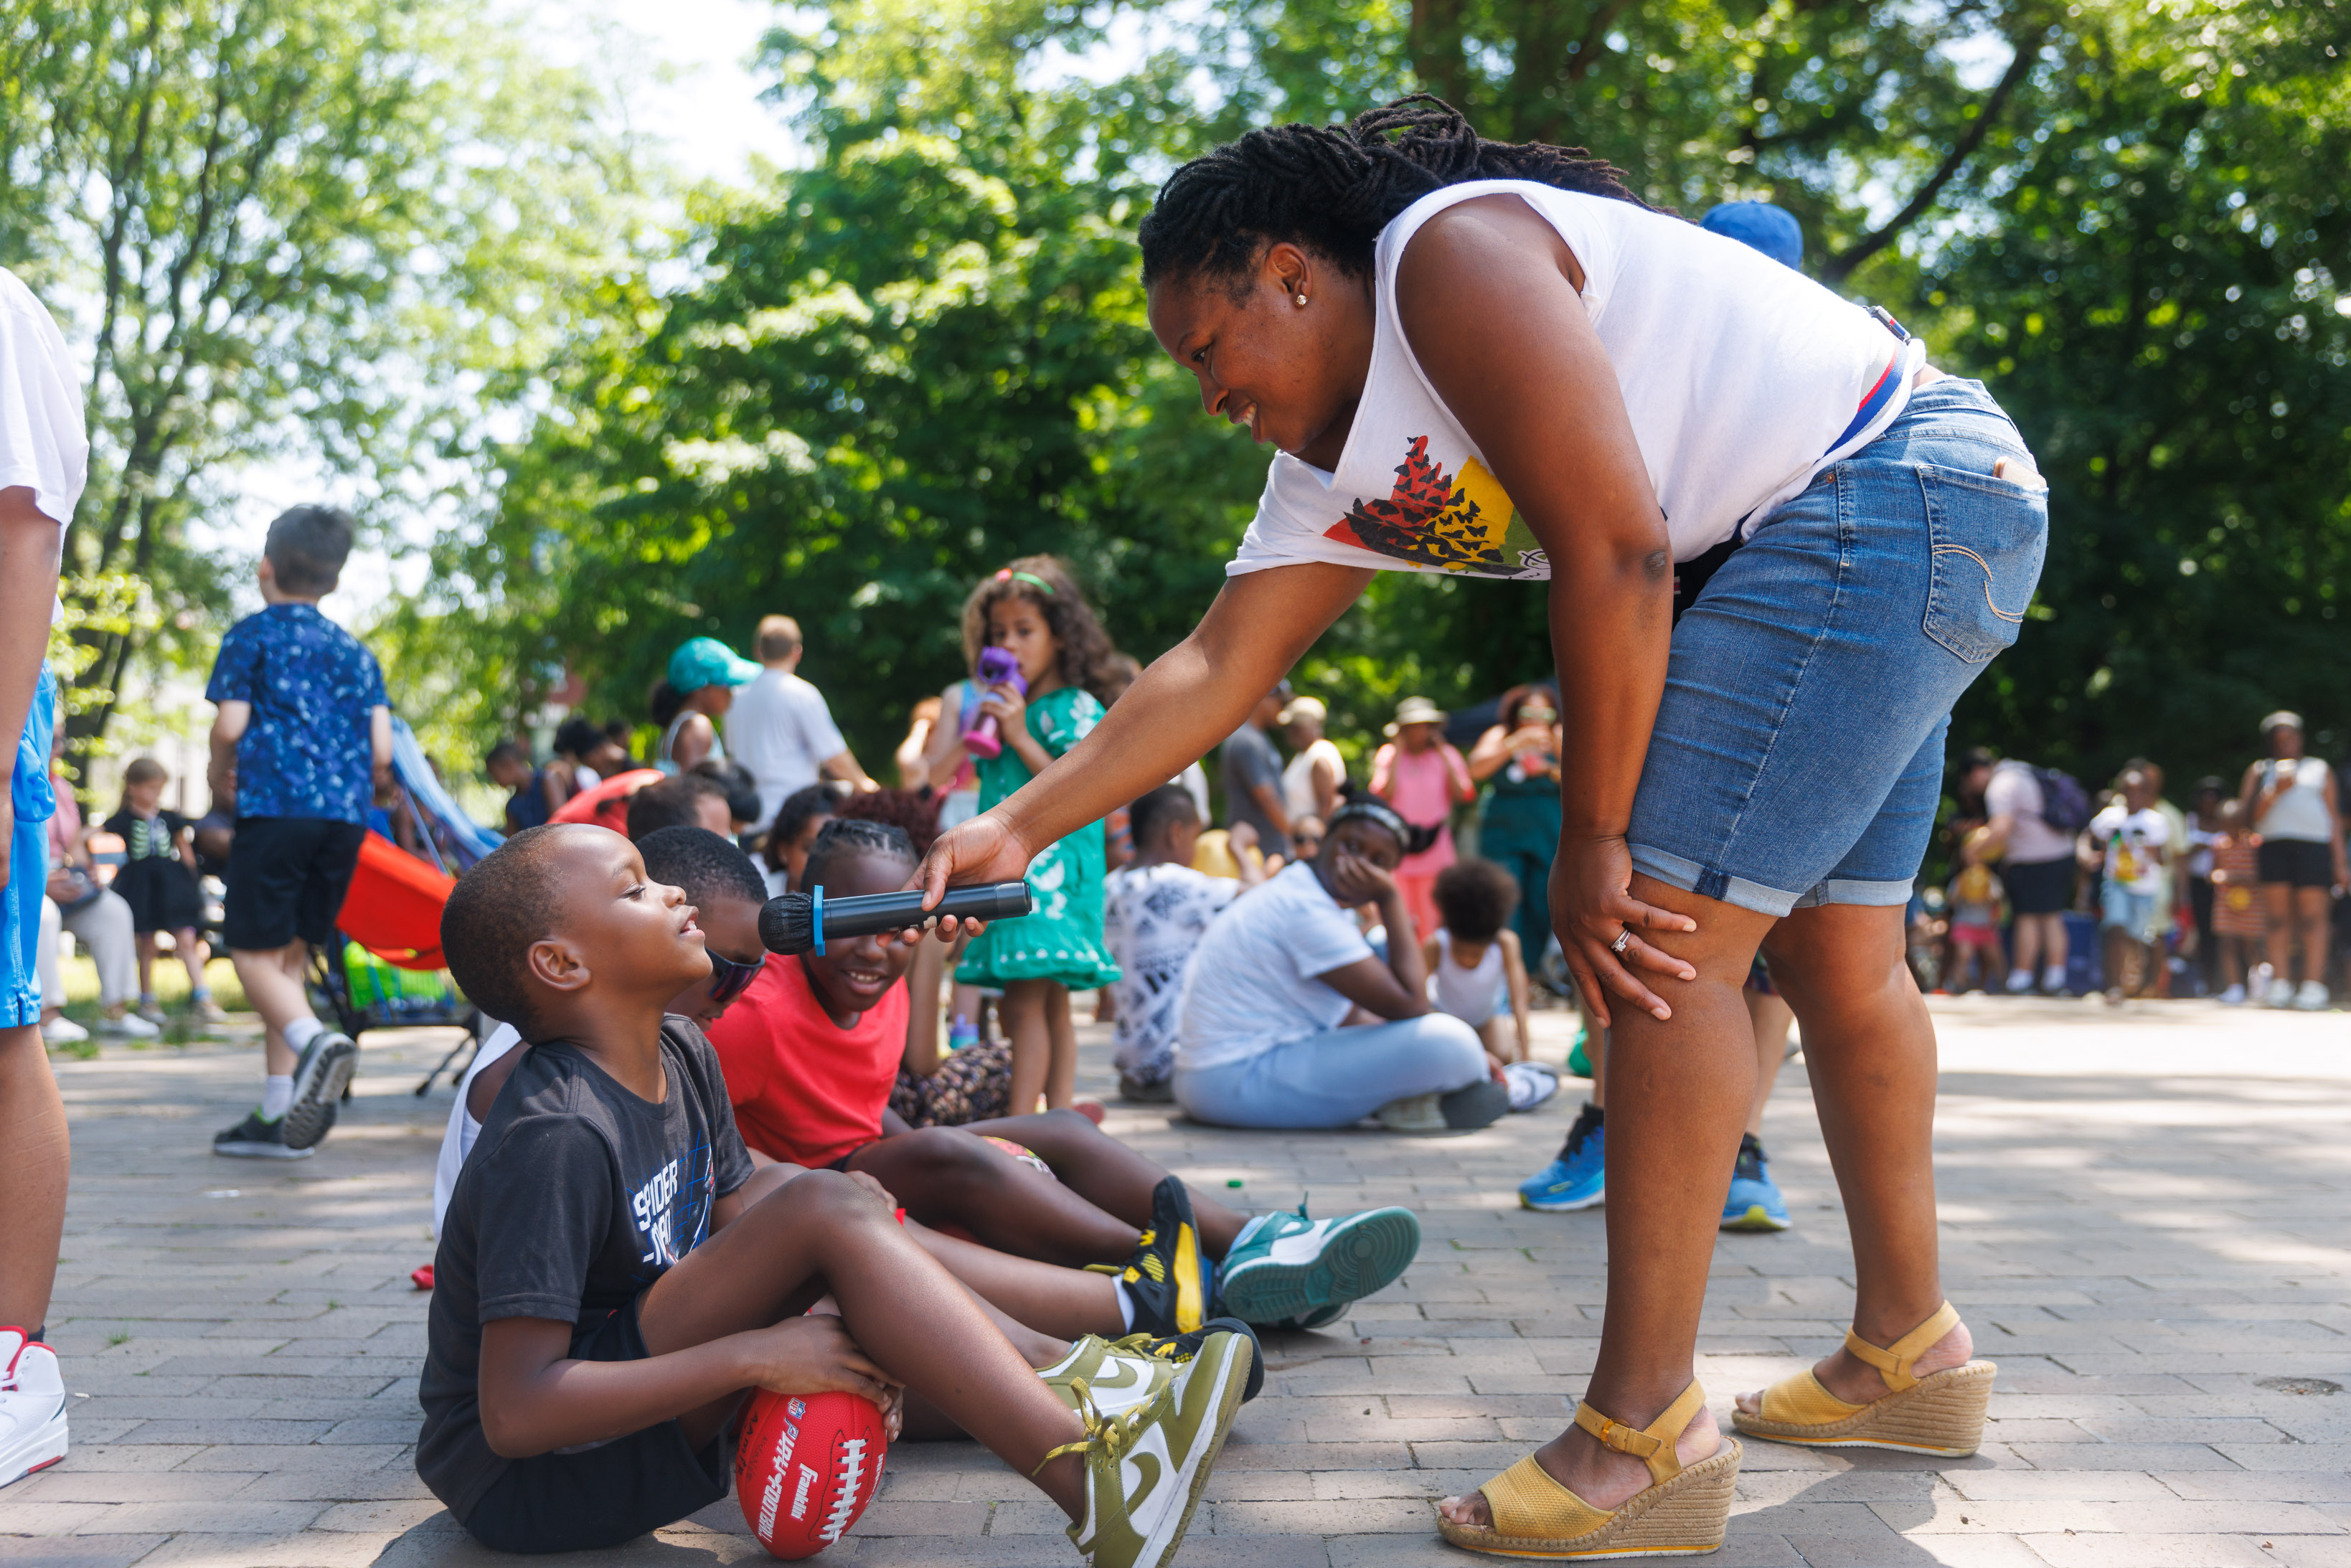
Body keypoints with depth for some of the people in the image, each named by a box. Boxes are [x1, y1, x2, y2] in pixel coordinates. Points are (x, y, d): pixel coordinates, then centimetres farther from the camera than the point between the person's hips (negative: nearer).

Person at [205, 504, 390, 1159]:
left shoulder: (252, 635, 4)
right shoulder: (356, 650, 16)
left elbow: (230, 725, -5)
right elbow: (382, 750, 7)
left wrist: (221, 774, 15)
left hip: (276, 805, -5)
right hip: (346, 814, 5)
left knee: (253, 951, -1)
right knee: (291, 952, 11)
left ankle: (315, 1039, -31)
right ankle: (279, 1114, 9)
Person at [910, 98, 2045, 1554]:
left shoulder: (1455, 258, -18)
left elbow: (1616, 550, -23)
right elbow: (1217, 667, 11)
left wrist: (1593, 843, -18)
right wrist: (1020, 824, 7)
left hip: (1892, 485, -10)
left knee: (1670, 935, -15)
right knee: (1835, 947, 16)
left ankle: (1644, 1434, -11)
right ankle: (1910, 1348, 30)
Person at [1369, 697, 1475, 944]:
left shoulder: (1446, 755, 10)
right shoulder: (1389, 755, 7)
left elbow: (1463, 794, -3)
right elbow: (1382, 794, -8)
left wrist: (1442, 754, -1)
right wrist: (1398, 753, -4)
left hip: (1435, 844, 1)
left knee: (1432, 919, -3)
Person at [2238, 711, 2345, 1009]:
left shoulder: (2320, 769, 20)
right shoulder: (2259, 771, 20)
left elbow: (2334, 817, 16)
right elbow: (2250, 815, 9)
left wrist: (2340, 862, 8)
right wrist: (2277, 791, -7)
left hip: (2314, 845, -1)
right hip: (2273, 846, 1)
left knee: (2313, 917, -8)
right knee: (2278, 917, -4)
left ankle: (2313, 986, -9)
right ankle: (2280, 986, -1)